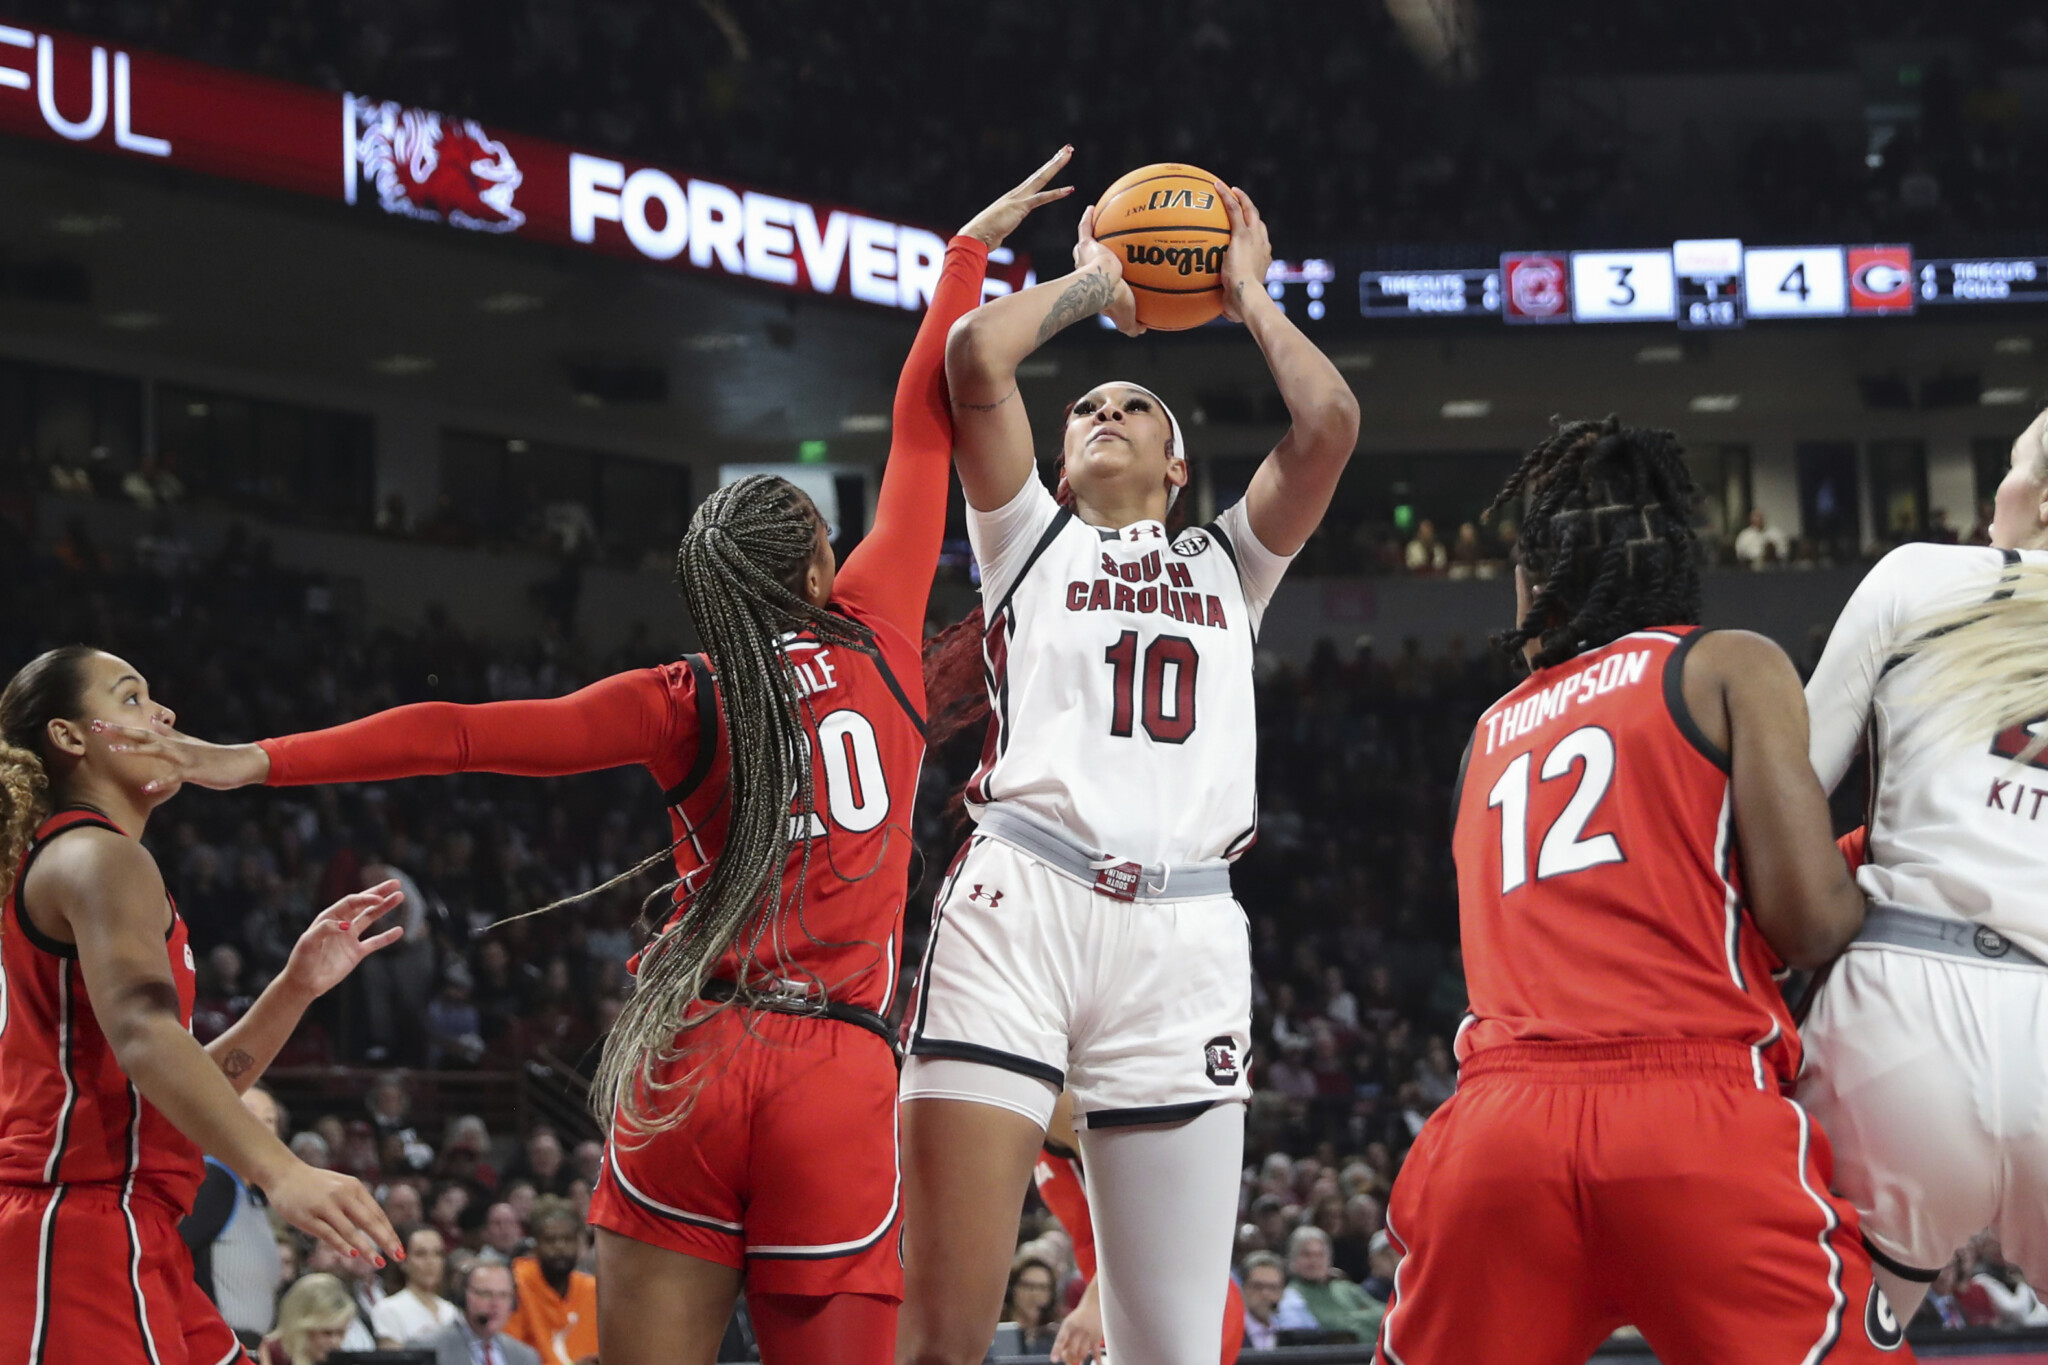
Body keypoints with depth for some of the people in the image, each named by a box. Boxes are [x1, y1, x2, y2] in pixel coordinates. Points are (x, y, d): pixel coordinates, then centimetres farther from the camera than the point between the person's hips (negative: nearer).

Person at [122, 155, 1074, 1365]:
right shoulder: (875, 637, 7)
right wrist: (969, 251, 27)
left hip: (694, 1064, 1)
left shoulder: (682, 704, 7)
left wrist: (262, 761, 6)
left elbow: (466, 735, 3)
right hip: (840, 1083, -1)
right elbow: (925, 434, 17)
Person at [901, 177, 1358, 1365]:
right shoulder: (1030, 538, 22)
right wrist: (1094, 286, 23)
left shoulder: (1227, 564, 28)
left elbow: (1330, 423, 11)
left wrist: (1250, 296, 24)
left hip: (1184, 935, 2)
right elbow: (976, 357, 7)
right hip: (1020, 909, -2)